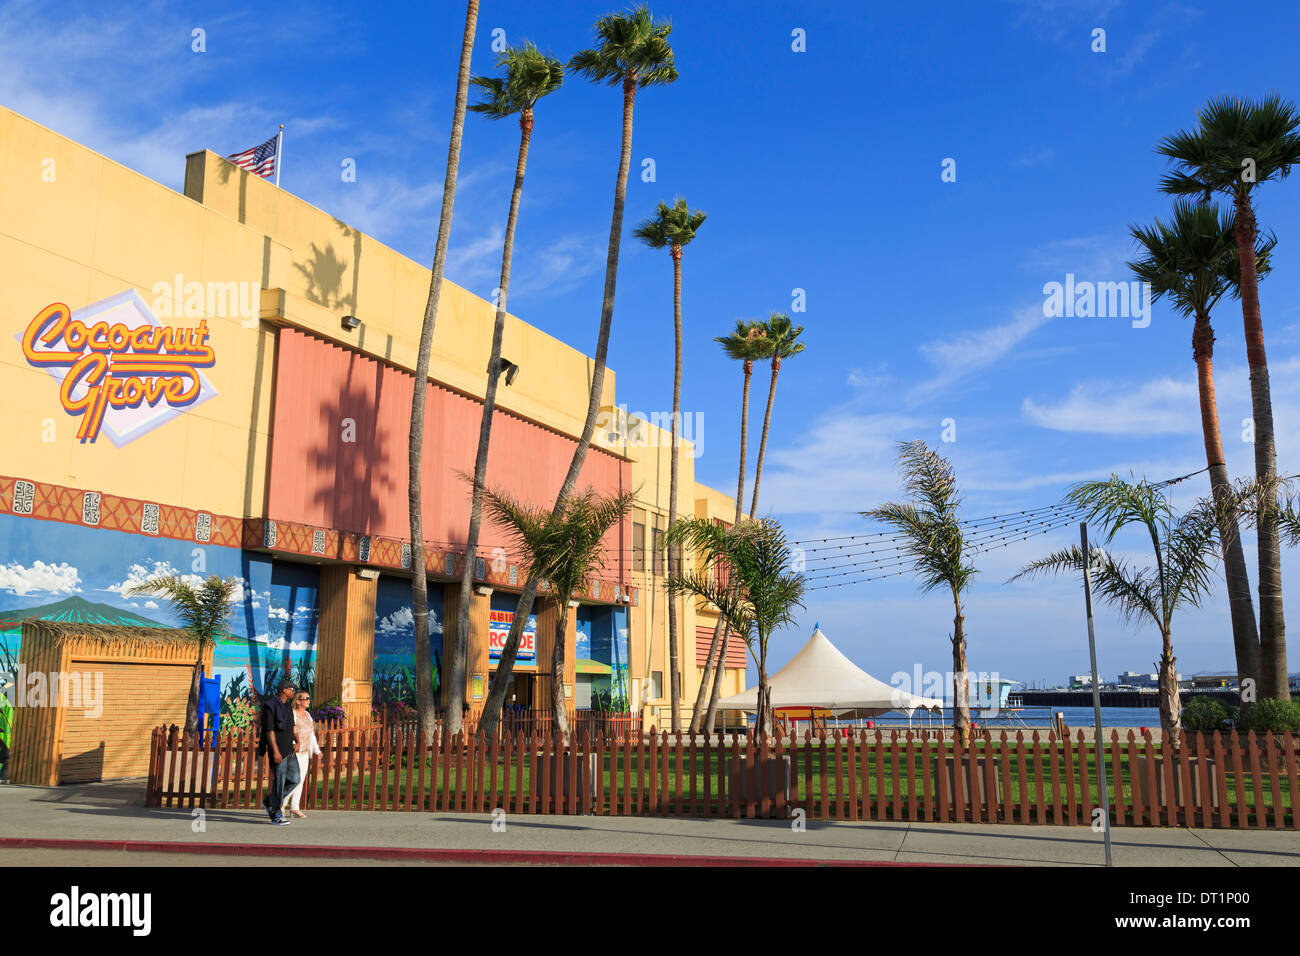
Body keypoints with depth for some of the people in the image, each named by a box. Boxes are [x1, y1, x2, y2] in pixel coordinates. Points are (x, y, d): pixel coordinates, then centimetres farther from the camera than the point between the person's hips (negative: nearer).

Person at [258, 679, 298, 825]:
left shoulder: (287, 706, 15)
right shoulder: (271, 706, -12)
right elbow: (269, 730, -17)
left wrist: (297, 742, 0)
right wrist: (275, 751, -22)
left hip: (288, 749, 8)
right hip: (277, 749, -8)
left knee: (294, 779, 4)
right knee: (279, 781, -4)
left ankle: (269, 801, 21)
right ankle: (276, 816, 4)